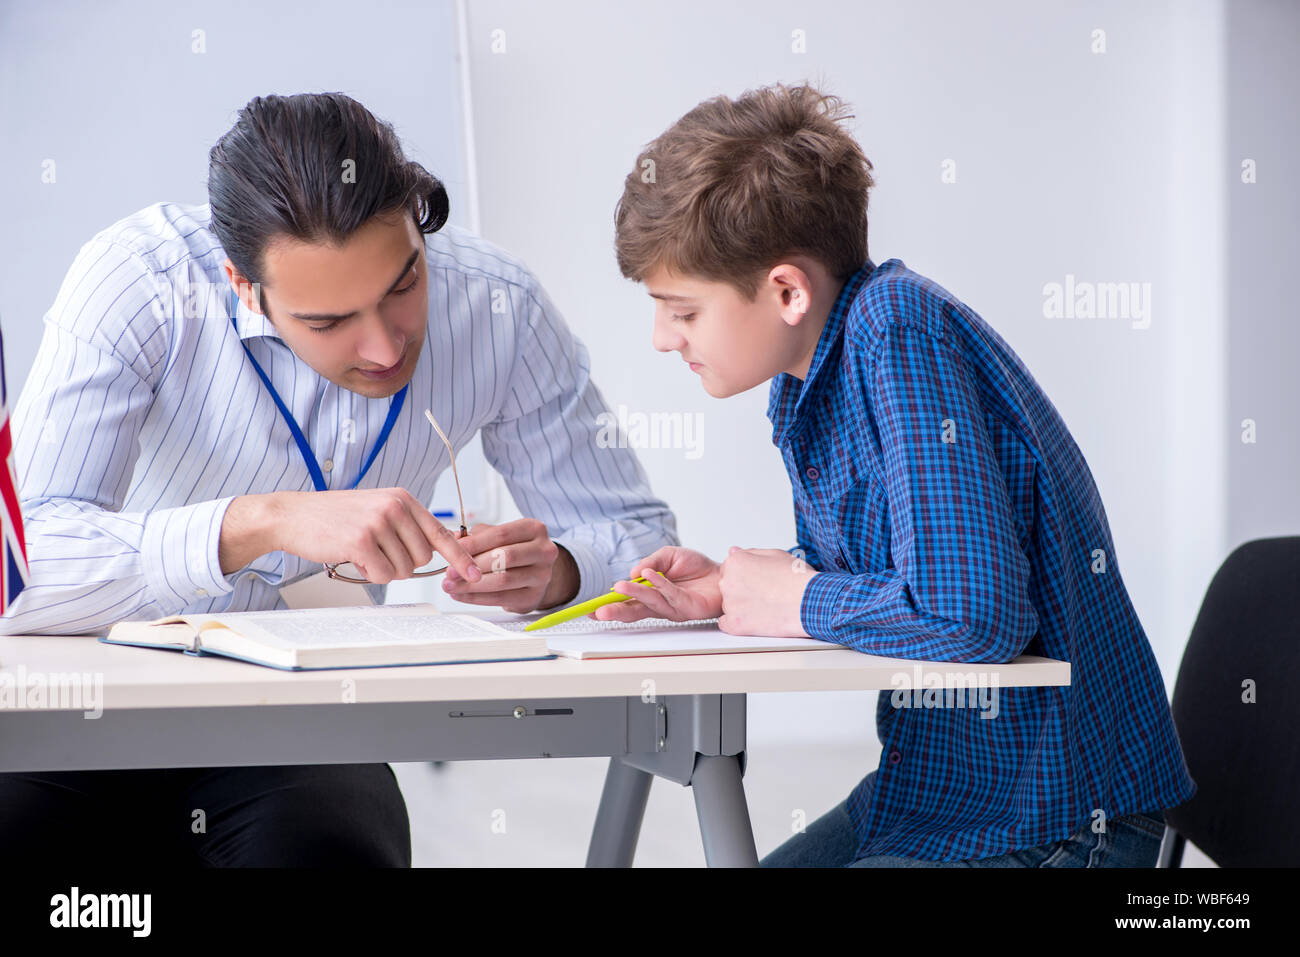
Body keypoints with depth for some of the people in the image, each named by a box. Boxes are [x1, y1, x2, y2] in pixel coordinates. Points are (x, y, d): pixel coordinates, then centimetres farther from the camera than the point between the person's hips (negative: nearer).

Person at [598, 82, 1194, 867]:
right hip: (926, 795, 9)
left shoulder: (899, 329, -24)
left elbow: (970, 614, -33)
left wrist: (797, 602, -16)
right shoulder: (805, 373, 4)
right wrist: (731, 590, 1)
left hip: (1050, 828, -9)